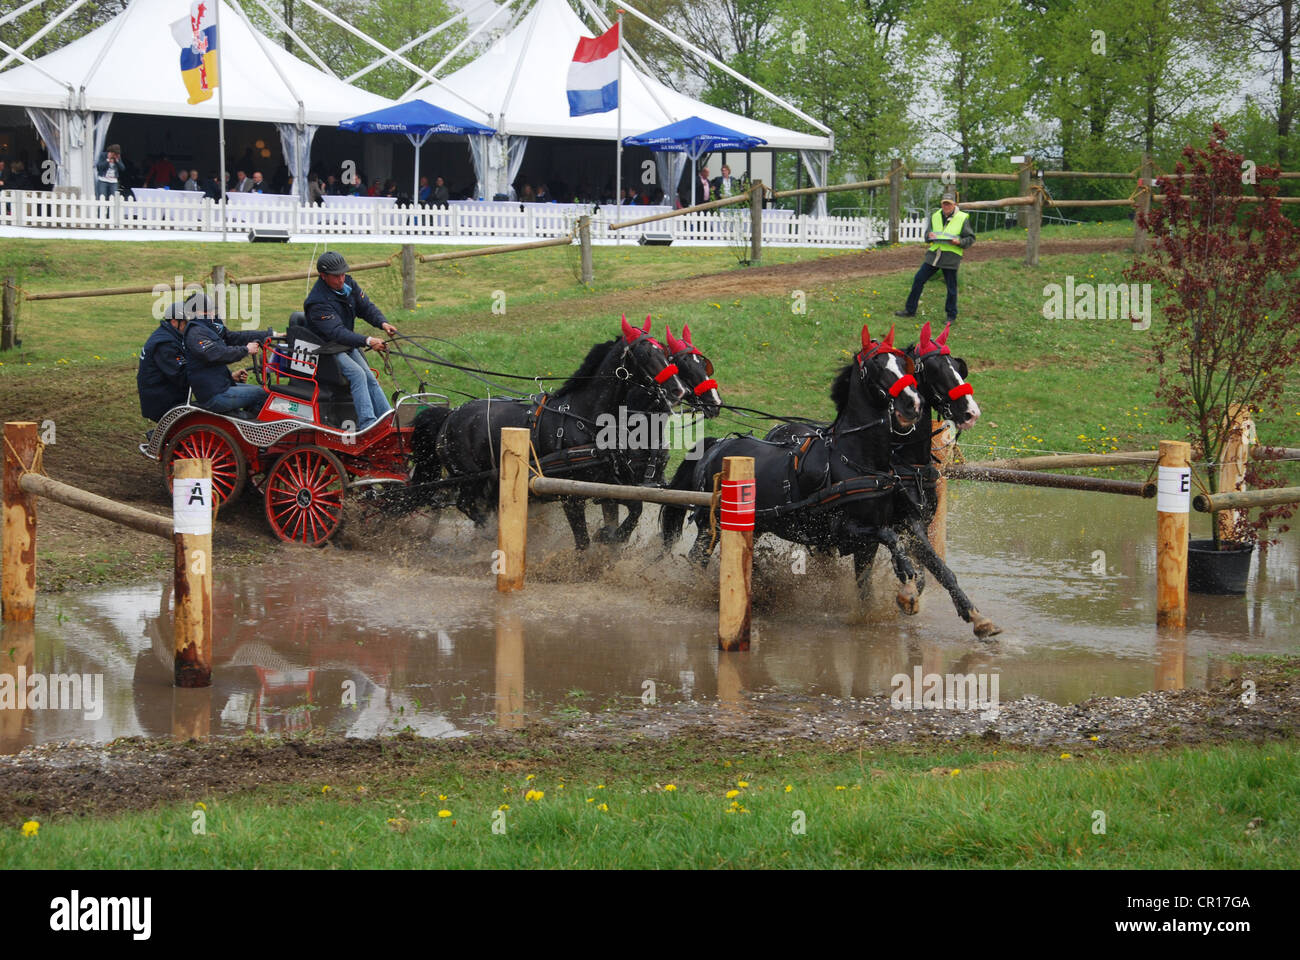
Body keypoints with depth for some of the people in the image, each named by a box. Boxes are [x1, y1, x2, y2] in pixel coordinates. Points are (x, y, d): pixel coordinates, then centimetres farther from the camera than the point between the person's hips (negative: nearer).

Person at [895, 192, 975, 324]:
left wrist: (960, 242, -18)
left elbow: (971, 238, 1)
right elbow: (927, 233, 20)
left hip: (951, 257, -4)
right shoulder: (935, 216, 10)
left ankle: (951, 315, 18)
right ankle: (910, 310, 13)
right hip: (934, 254, 4)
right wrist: (929, 235, -4)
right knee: (918, 279, 3)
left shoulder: (962, 218, -3)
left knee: (951, 287, 3)